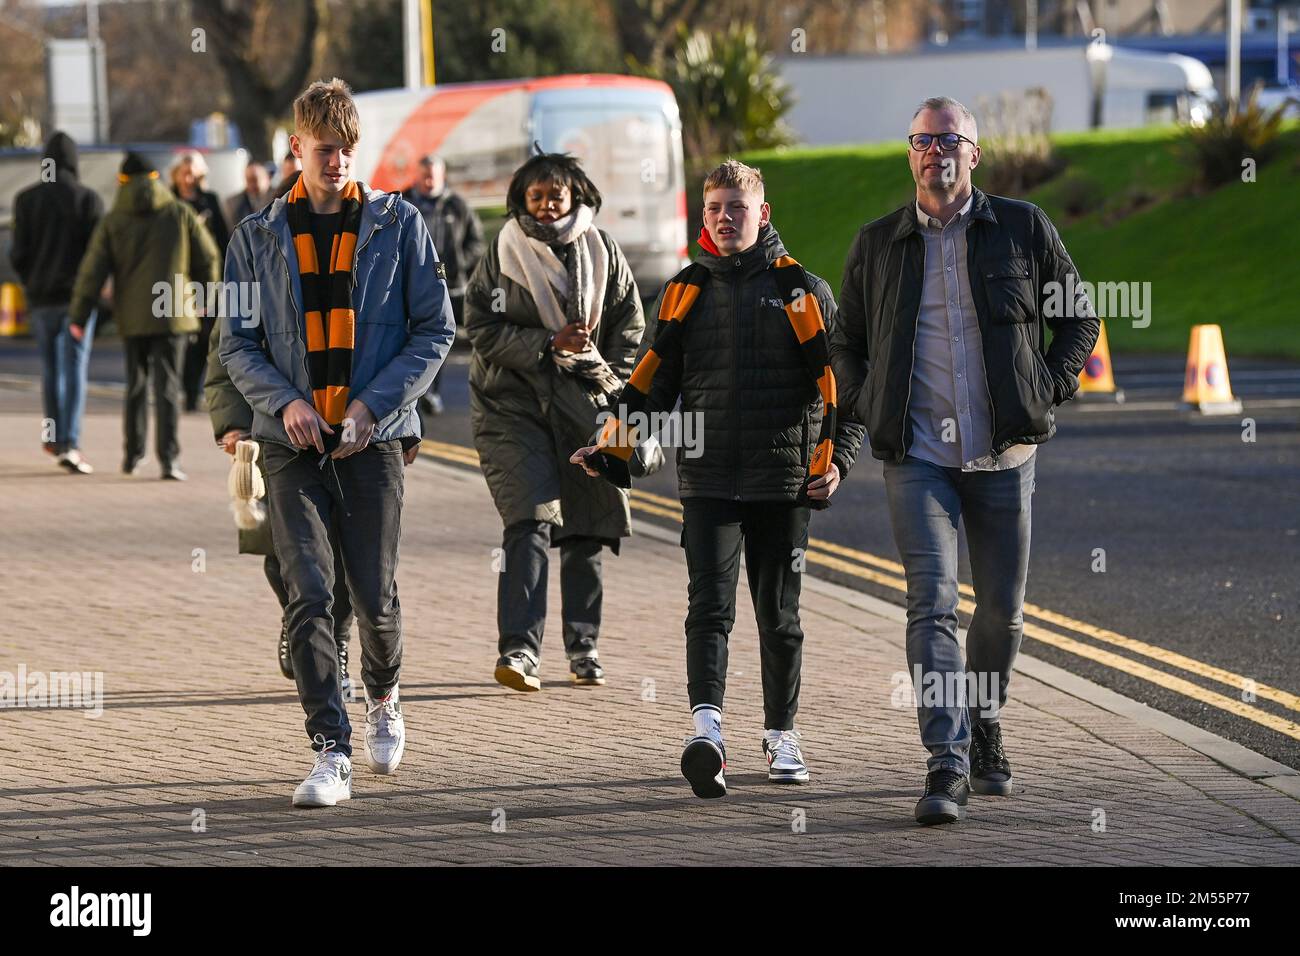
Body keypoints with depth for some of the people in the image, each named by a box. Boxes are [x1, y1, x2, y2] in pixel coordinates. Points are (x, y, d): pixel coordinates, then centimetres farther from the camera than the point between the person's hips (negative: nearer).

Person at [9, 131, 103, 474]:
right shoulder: (88, 199, -7)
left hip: (41, 295, 2)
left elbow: (18, 253, -3)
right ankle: (69, 444, -17)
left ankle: (54, 438, 26)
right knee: (75, 370, -4)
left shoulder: (26, 200, -2)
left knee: (51, 368, 17)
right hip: (78, 295, -2)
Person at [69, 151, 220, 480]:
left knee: (136, 383, 16)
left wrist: (79, 317, 0)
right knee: (168, 385, -3)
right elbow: (208, 257, 7)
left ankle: (133, 454, 21)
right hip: (172, 312, -1)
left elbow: (92, 271, -3)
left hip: (131, 316, 1)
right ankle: (169, 457, -13)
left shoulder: (113, 221, 1)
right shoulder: (180, 213, 2)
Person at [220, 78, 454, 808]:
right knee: (310, 596, -10)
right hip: (293, 443, 1)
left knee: (377, 596, 2)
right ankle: (332, 752, -9)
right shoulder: (260, 237, 8)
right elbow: (238, 343, 8)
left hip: (374, 438, -1)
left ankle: (384, 697, 33)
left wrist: (374, 403, -9)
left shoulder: (398, 223, 4)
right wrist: (284, 400, -10)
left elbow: (435, 329, 3)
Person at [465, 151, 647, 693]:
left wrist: (609, 384, 3)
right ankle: (518, 649, -24)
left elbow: (629, 324, 13)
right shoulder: (503, 253, -1)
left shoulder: (601, 251, 7)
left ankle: (583, 647, 21)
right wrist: (549, 344, -16)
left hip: (585, 403, 3)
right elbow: (482, 328, -6)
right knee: (530, 522, -17)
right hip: (515, 405, -3)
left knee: (586, 530, 8)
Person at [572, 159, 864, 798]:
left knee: (779, 613, 8)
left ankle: (781, 735, 21)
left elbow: (840, 385, 4)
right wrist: (613, 450, 2)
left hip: (784, 482, -1)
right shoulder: (686, 291, 9)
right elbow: (653, 382, 13)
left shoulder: (803, 292, 3)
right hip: (708, 480, 1)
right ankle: (707, 731, -26)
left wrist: (834, 459, -8)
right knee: (710, 605, -13)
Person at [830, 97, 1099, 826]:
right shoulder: (878, 244, 7)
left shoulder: (1023, 229, 4)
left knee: (1003, 610, 8)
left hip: (1005, 452, 1)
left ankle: (985, 729, 33)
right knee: (933, 604, -14)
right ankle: (948, 765, -20)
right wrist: (867, 406, 4)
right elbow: (846, 343, 19)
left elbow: (1080, 319, 13)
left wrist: (1050, 389, 1)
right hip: (917, 457, -1)